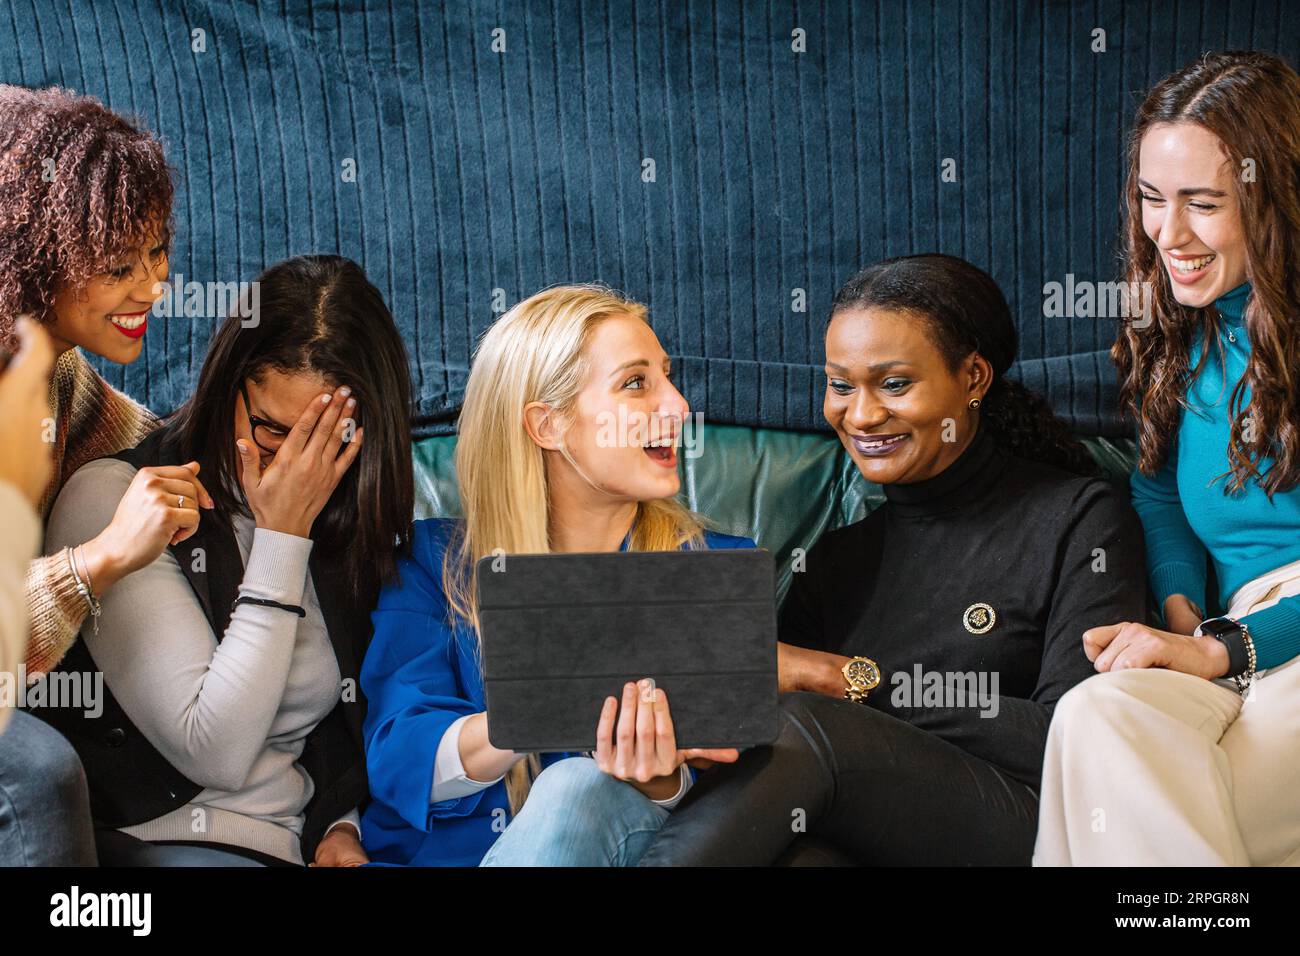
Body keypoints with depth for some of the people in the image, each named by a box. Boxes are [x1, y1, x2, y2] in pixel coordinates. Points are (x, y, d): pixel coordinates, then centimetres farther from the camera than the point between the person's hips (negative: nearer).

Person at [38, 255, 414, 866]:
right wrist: (283, 538, -13)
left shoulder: (347, 523, 10)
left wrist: (340, 829, 2)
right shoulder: (110, 501, -8)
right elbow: (215, 753, -15)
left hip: (295, 846, 5)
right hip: (148, 838, -5)